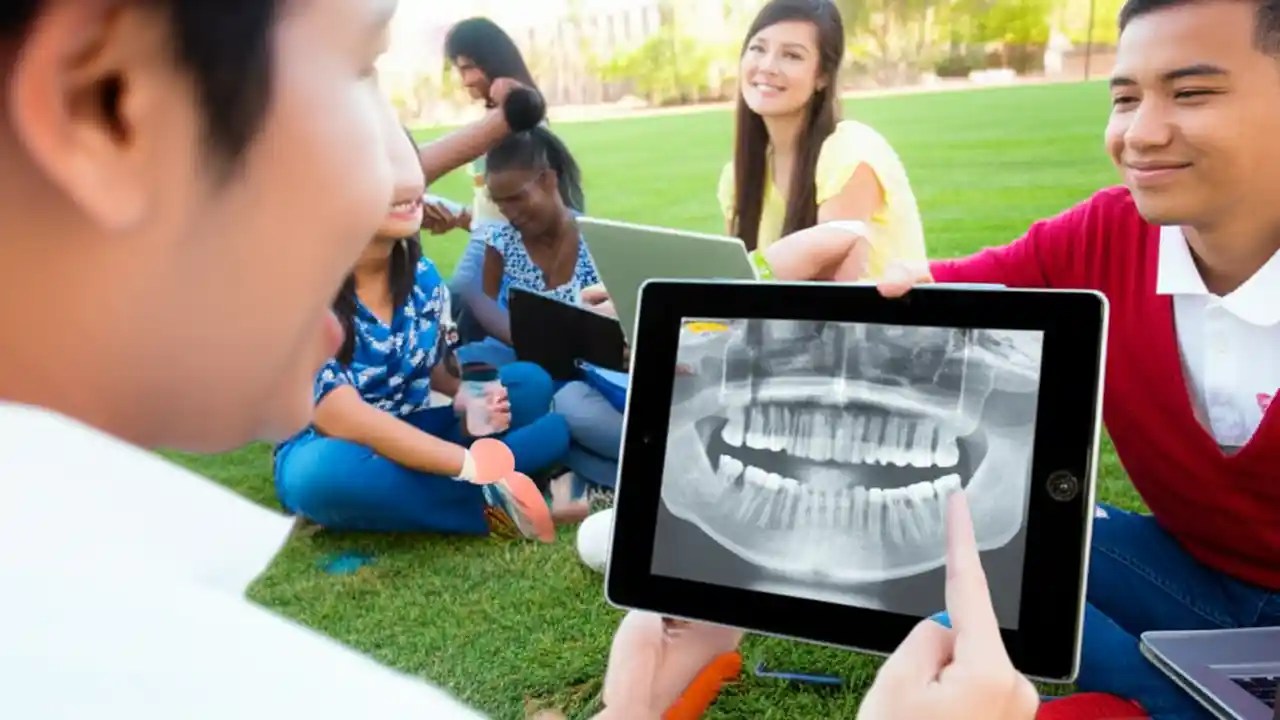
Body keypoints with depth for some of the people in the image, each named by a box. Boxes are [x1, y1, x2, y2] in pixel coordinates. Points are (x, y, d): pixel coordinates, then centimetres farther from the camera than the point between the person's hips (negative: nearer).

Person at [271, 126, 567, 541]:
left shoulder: (423, 277, -4)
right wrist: (474, 466, -36)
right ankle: (493, 506, -23)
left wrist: (472, 402, -16)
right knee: (332, 472, -40)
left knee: (530, 384, -8)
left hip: (414, 440, 5)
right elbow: (342, 420, -30)